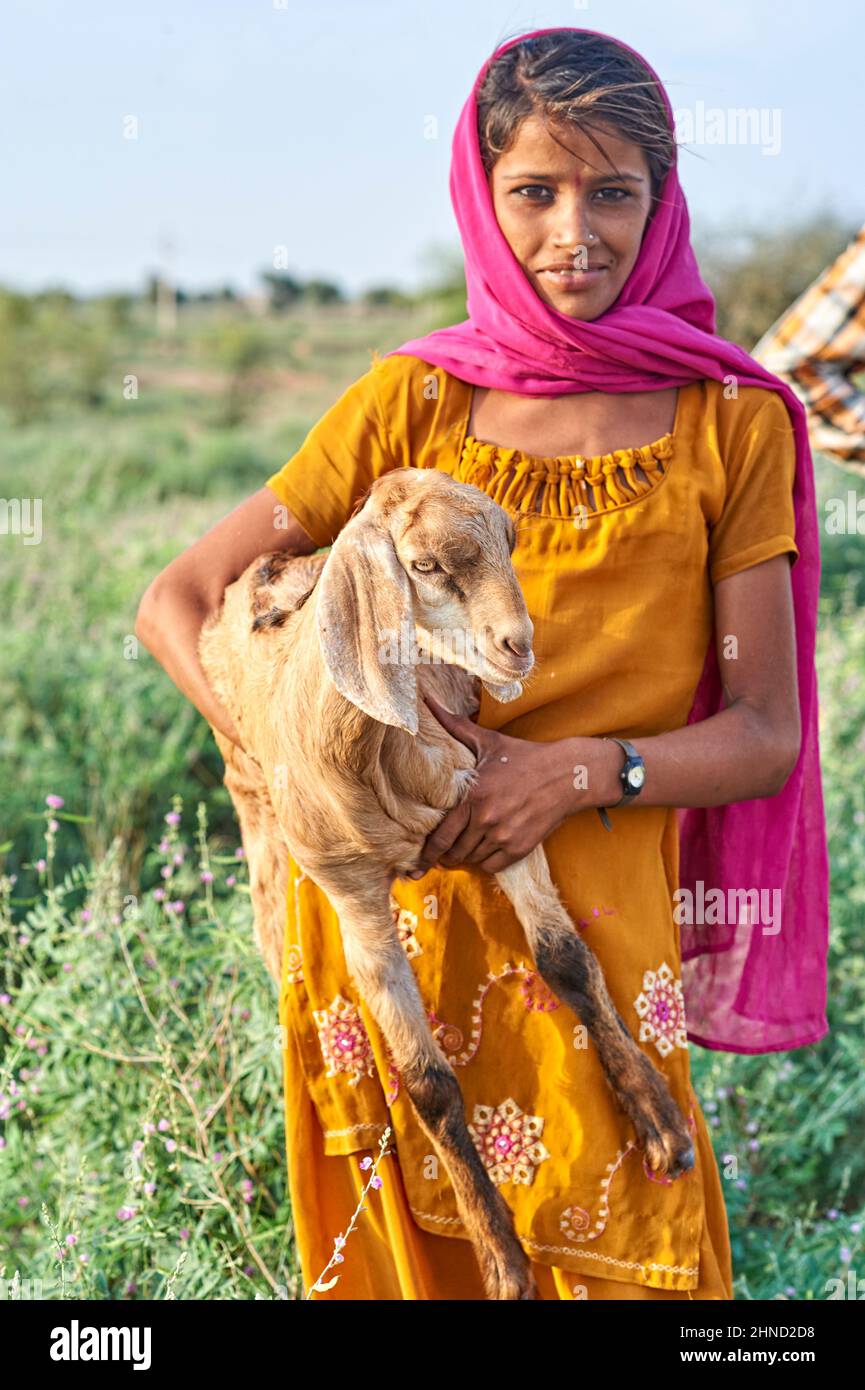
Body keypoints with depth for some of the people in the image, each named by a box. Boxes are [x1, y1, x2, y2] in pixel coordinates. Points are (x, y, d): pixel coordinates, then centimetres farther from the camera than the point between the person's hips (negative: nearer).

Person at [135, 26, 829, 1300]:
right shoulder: (413, 401, 1)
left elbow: (766, 735, -1)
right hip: (380, 906, 1)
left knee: (620, 1262, 7)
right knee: (403, 1260, 14)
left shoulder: (731, 425, -1)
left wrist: (579, 770, -18)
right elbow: (179, 601, 2)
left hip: (586, 940, -1)